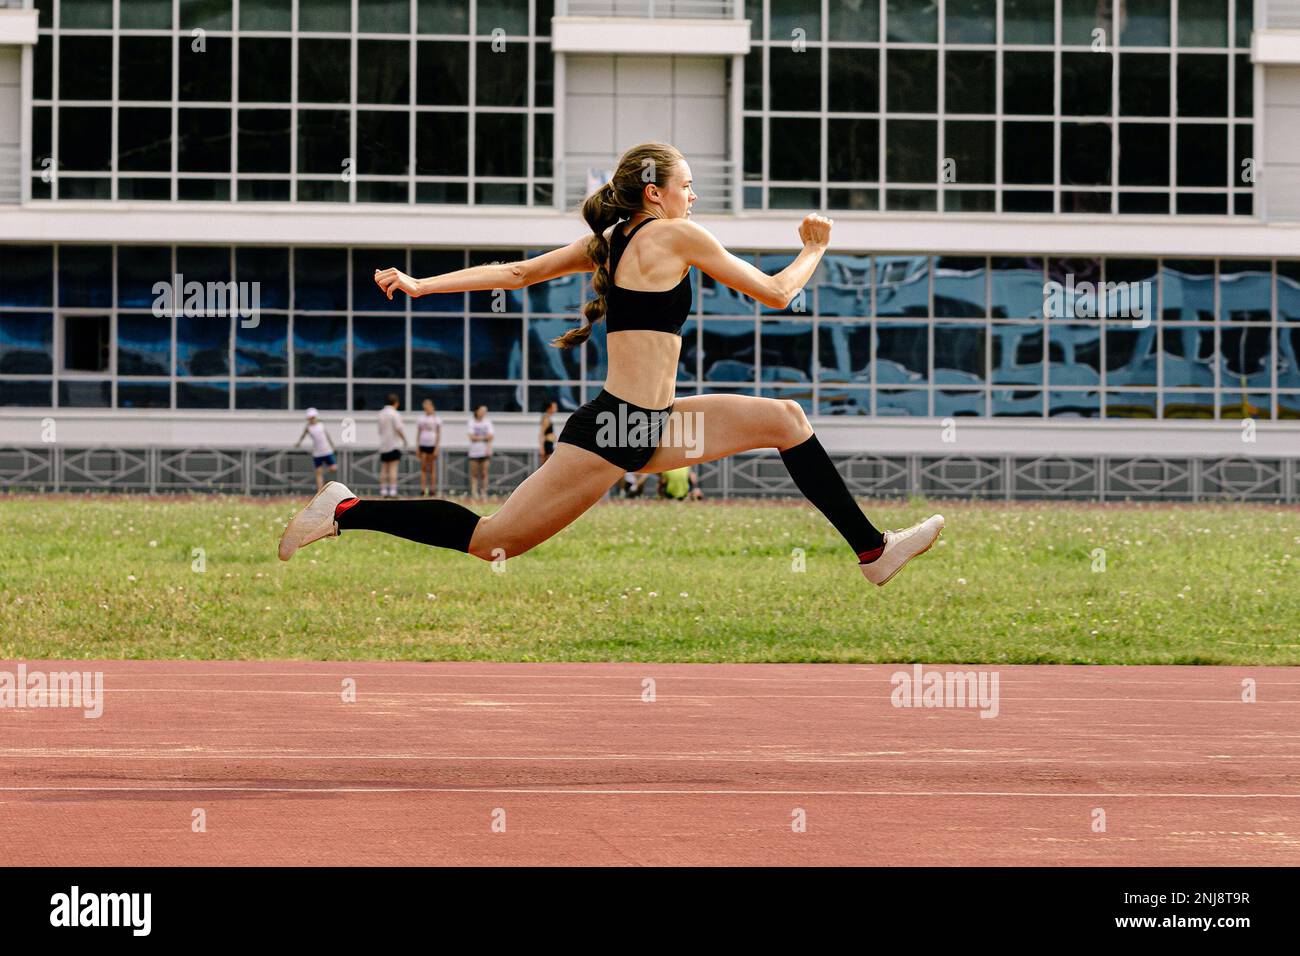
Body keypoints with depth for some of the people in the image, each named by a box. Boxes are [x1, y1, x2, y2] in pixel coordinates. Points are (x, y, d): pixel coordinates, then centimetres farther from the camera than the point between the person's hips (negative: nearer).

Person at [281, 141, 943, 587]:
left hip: (650, 427, 10)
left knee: (783, 419, 10)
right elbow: (775, 294, -5)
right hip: (614, 431, -10)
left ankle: (872, 550, 14)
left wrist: (420, 285, 7)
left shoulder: (608, 242, 15)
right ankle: (345, 512, 3)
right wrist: (813, 250, 13)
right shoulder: (675, 235, -9)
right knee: (489, 542, -6)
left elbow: (515, 273, 9)